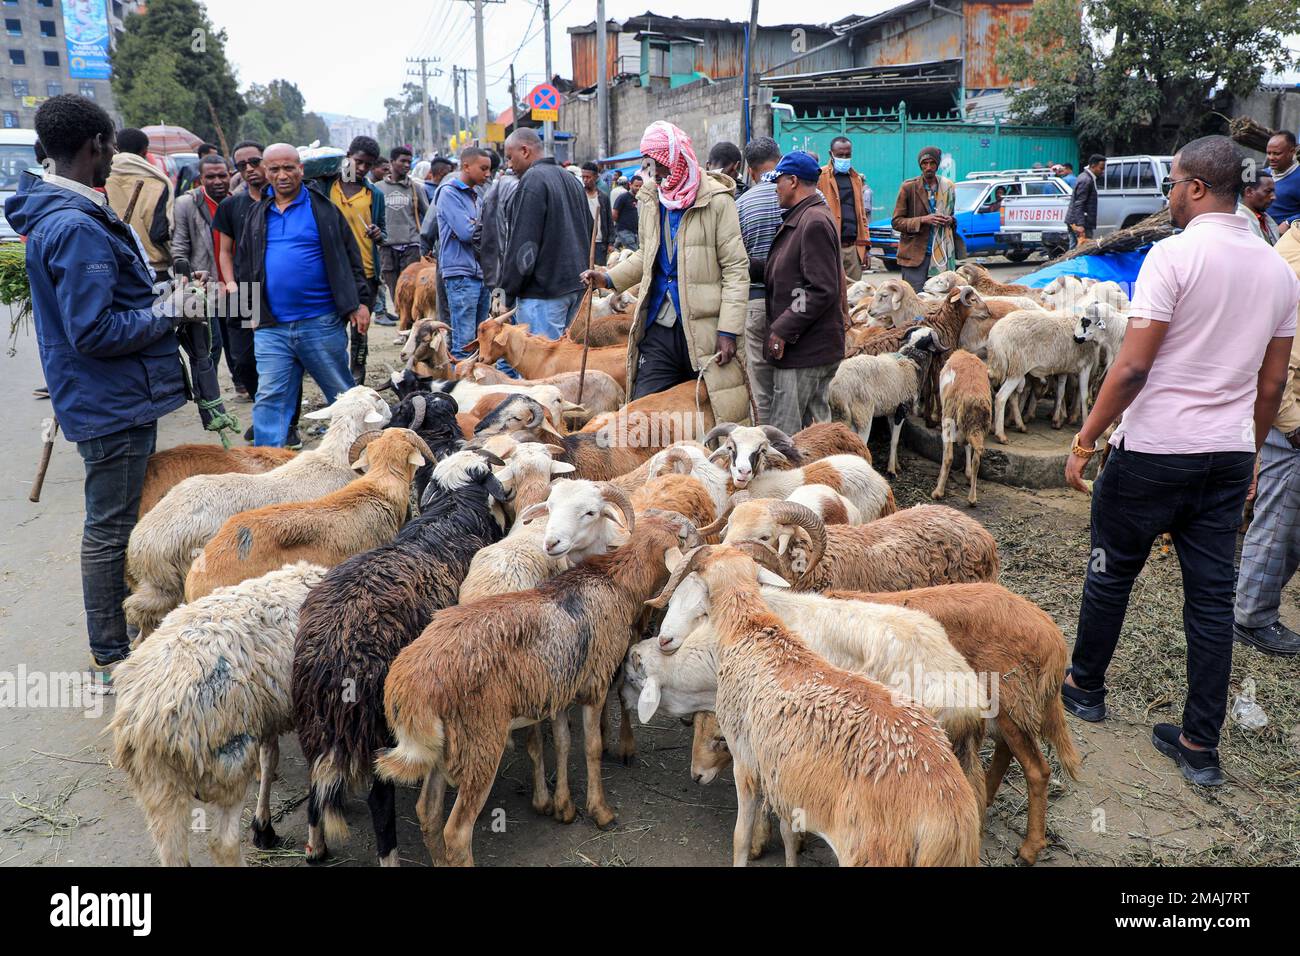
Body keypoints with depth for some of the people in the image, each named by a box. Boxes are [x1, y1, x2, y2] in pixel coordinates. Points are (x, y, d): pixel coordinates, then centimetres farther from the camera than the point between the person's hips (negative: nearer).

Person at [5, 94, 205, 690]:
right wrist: (166, 312, -15)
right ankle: (110, 661, 14)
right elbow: (94, 332, -26)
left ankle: (130, 629, 36)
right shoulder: (77, 227, -23)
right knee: (110, 528, 1)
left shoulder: (55, 213, 11)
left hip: (120, 396, 10)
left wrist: (156, 294, 10)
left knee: (122, 518, 20)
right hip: (113, 401, -10)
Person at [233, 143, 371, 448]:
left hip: (321, 323, -3)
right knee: (269, 398, 1)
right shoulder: (257, 214, 13)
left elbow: (350, 257, 1)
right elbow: (243, 265, 19)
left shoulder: (323, 208, 2)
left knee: (343, 394, 8)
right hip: (270, 327, 3)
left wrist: (359, 302, -7)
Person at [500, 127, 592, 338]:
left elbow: (523, 243, -16)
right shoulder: (571, 179, 17)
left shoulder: (533, 180, -12)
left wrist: (509, 287, -9)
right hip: (576, 286, 9)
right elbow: (589, 231, 22)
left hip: (544, 290, -9)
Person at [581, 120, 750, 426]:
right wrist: (609, 277, 8)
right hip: (658, 329, 5)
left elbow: (736, 268, -8)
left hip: (703, 331, -5)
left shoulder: (717, 201, -6)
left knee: (709, 419, 4)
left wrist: (728, 331, -15)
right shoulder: (651, 199, 12)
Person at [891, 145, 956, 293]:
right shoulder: (909, 187, -1)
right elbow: (896, 221, -2)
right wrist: (923, 220, -16)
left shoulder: (947, 187, 11)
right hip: (915, 254, -3)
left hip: (941, 254, 4)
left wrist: (950, 220, 2)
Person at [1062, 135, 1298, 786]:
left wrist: (1085, 440, -10)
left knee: (1112, 572, 13)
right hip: (1229, 456, 6)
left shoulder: (1175, 255, -13)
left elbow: (1132, 367, -18)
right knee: (1212, 595, 9)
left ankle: (1085, 687, 32)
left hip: (1154, 451, -6)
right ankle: (1200, 746, 17)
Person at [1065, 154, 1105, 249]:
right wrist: (1080, 225, -26)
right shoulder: (1086, 180, -15)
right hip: (1080, 223, -10)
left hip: (1074, 221, 10)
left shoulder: (1085, 177, 16)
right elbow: (1079, 204, -21)